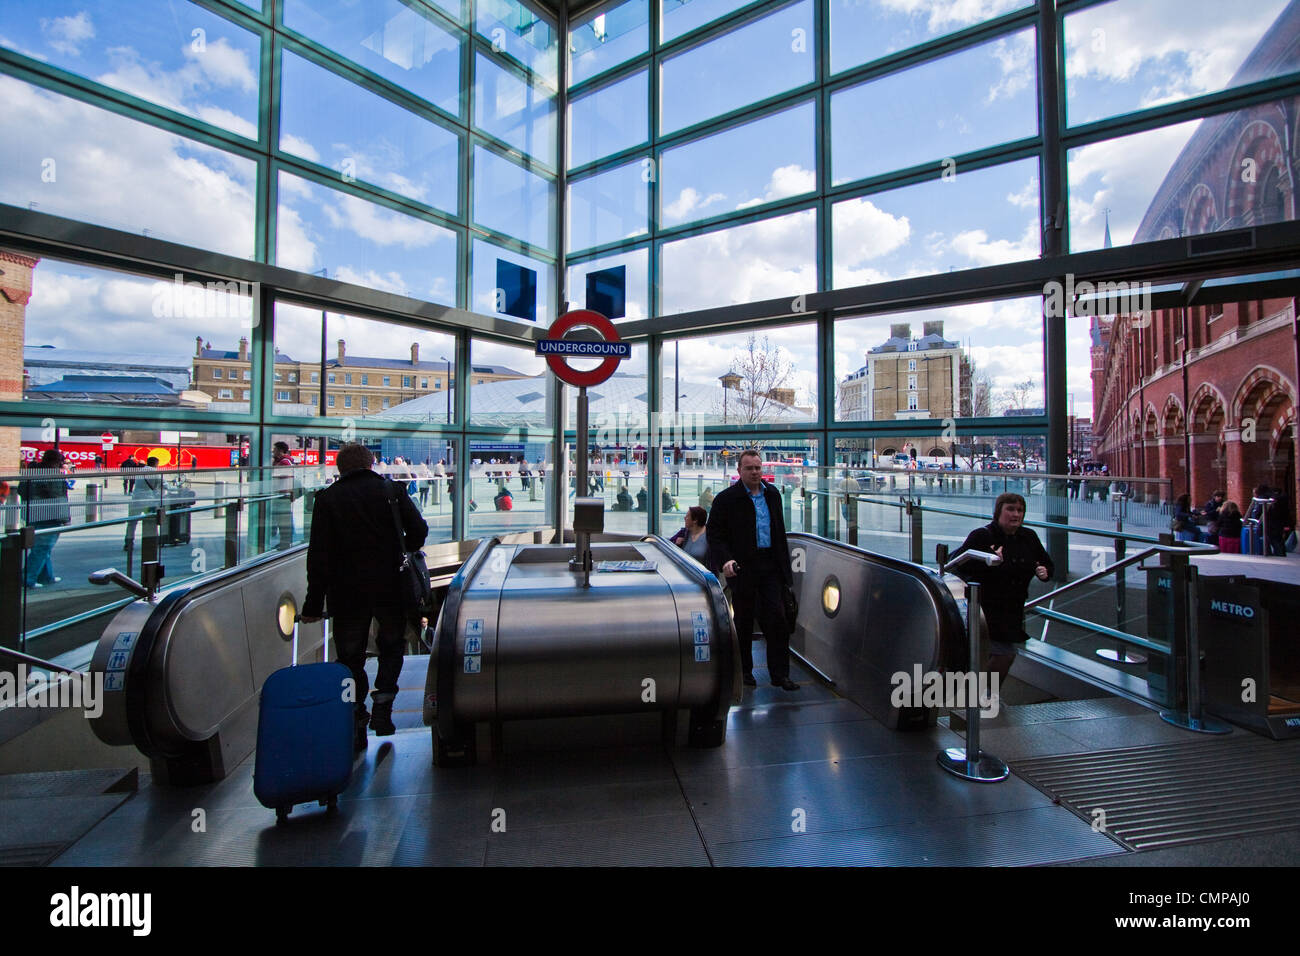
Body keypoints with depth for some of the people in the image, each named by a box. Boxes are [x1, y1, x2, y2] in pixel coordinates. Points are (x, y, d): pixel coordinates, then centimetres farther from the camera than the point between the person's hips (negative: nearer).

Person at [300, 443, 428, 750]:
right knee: (391, 648, 22)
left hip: (346, 594, 0)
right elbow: (419, 531, -1)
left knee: (351, 658, 14)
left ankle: (356, 723, 16)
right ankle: (382, 708, 13)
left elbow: (319, 555, -5)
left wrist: (314, 603, -1)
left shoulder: (327, 499, -1)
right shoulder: (392, 490, 0)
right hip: (390, 589, 1)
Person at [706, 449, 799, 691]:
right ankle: (744, 671, 24)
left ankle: (779, 673, 13)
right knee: (743, 621, 8)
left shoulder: (772, 494, 11)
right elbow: (714, 534, -7)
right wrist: (725, 560, -22)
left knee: (776, 617, 2)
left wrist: (784, 564, 15)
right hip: (743, 567, -4)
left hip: (770, 566, 4)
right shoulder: (726, 498, -6)